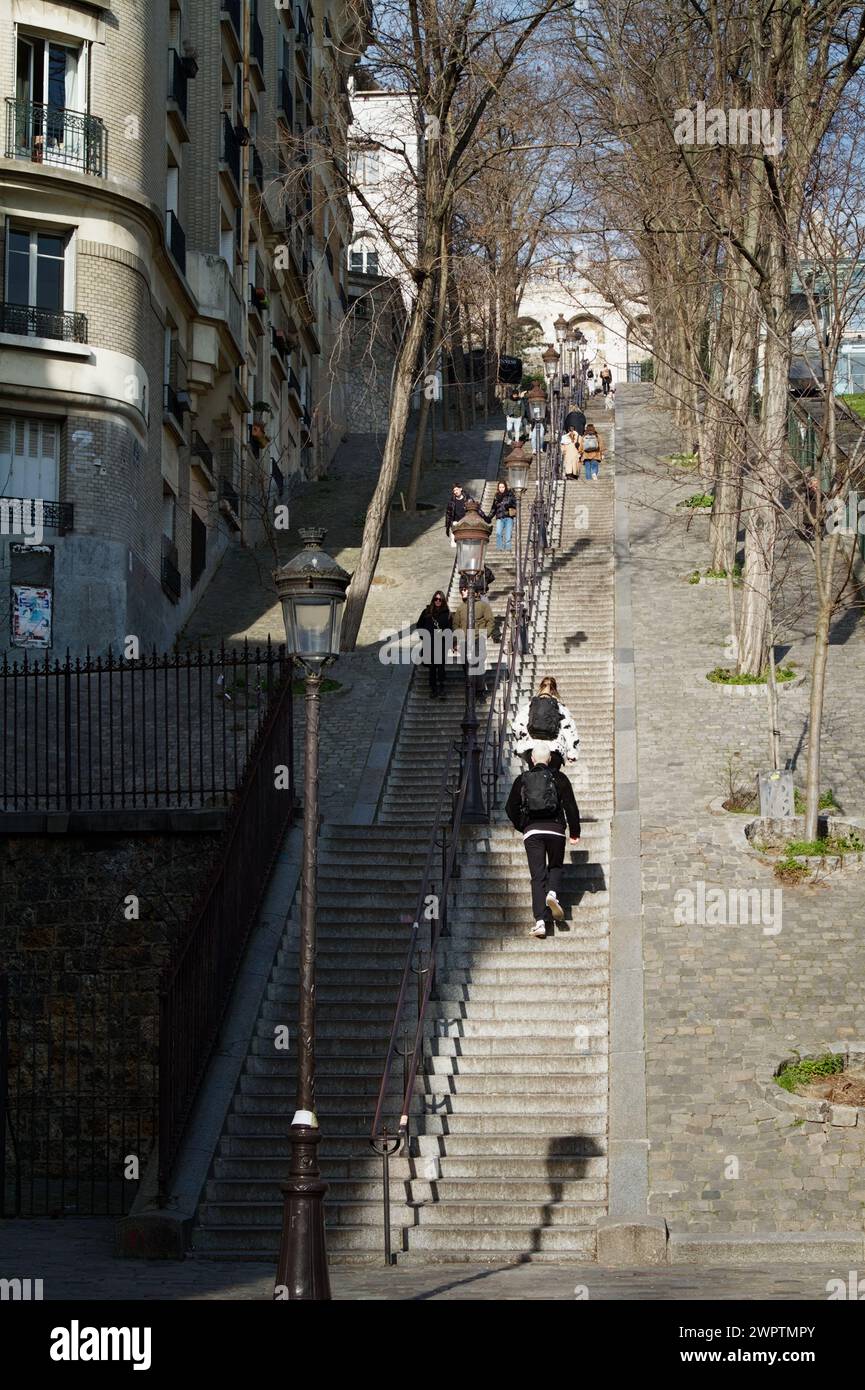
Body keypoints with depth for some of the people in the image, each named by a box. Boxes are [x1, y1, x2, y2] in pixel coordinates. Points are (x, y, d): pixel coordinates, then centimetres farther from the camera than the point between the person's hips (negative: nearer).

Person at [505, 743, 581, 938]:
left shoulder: (522, 779, 10)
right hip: (555, 829, -1)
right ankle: (552, 893, -11)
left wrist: (522, 827, 27)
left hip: (532, 831, 1)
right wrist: (574, 832, 8)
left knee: (537, 876, 1)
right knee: (555, 866, 21)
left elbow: (511, 809, 11)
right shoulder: (558, 777, 5)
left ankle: (540, 920, -10)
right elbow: (571, 806, 0)